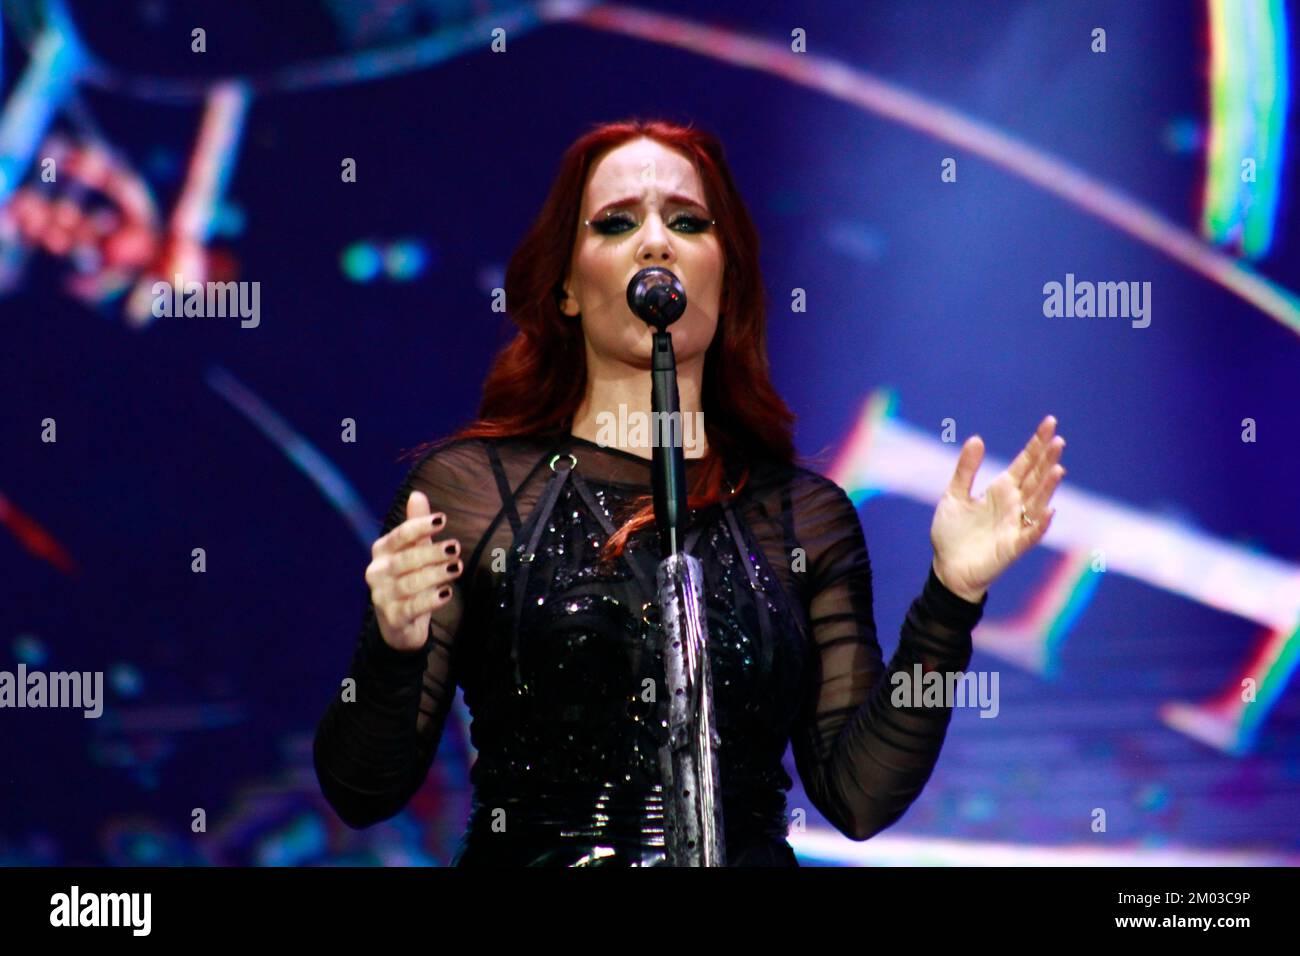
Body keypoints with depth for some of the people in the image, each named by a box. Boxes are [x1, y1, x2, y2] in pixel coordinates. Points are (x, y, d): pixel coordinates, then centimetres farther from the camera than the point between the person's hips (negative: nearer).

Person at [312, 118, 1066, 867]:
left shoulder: (806, 515, 10)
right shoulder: (466, 488, 4)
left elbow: (858, 795, 5)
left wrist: (949, 599, -3)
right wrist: (392, 652, -15)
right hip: (527, 859, -1)